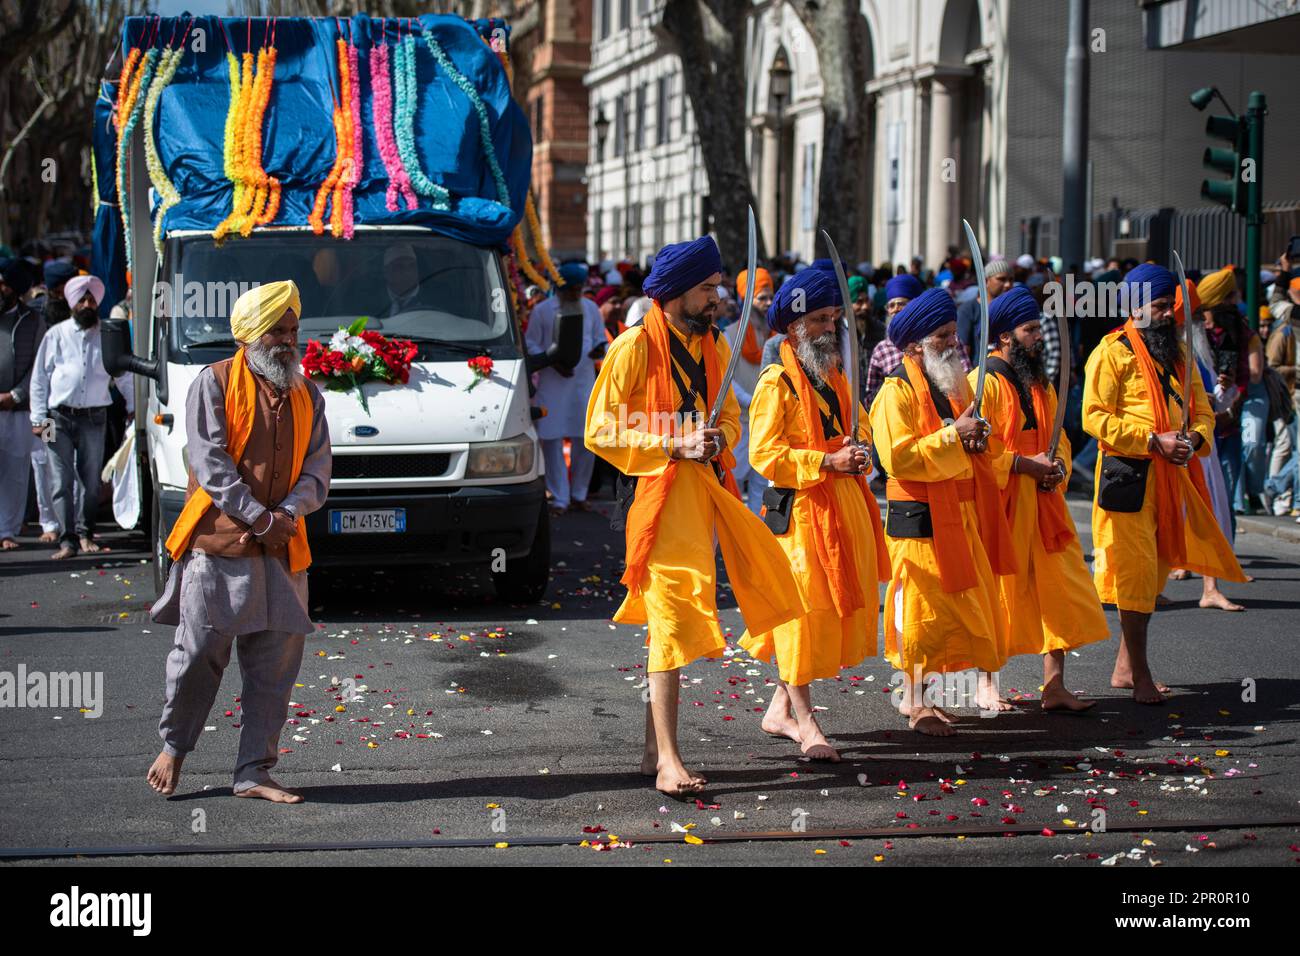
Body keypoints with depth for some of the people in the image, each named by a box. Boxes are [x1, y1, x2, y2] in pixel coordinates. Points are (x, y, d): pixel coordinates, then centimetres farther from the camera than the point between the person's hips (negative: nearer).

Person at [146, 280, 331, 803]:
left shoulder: (306, 396, 14)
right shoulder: (215, 383, -2)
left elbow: (317, 467, 9)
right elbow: (210, 461, -9)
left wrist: (288, 511, -10)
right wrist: (258, 518, -14)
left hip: (281, 549, 5)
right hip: (217, 543, -5)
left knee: (275, 664, 3)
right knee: (199, 652, -1)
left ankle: (254, 772, 10)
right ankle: (172, 748, 21)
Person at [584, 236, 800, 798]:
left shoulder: (714, 347, 13)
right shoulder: (635, 346, -9)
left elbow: (730, 417, 24)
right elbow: (600, 431, -9)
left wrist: (717, 440, 0)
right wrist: (673, 445, -17)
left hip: (704, 493, 7)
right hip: (657, 494, -7)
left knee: (671, 624, 11)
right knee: (671, 623, -12)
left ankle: (654, 752, 19)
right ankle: (667, 760, -11)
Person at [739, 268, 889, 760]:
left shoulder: (835, 377, 16)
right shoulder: (776, 381, -9)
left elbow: (860, 426, 23)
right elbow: (764, 453, -15)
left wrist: (857, 448, -1)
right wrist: (827, 461, -20)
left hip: (845, 506, 8)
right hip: (800, 510, -8)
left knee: (837, 606, 10)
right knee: (803, 608, -6)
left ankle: (780, 708, 21)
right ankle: (804, 720, 2)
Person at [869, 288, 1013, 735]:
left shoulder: (954, 383, 15)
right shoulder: (897, 392, -12)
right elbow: (900, 459, -22)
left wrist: (976, 441, 4)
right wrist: (953, 435, -23)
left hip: (958, 515, 8)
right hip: (919, 518, -8)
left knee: (948, 609, 11)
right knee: (920, 610, -3)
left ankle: (916, 696, 22)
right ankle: (914, 706, 7)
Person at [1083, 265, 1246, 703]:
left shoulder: (1177, 353, 17)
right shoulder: (1112, 352, -6)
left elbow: (1202, 411, 18)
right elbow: (1095, 417, -14)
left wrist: (1194, 438, -6)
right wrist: (1153, 441, -19)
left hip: (1173, 477, 7)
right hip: (1128, 475, -7)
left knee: (1155, 569, 12)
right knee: (1136, 571, -9)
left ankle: (1125, 665, 23)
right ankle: (1140, 676, -3)